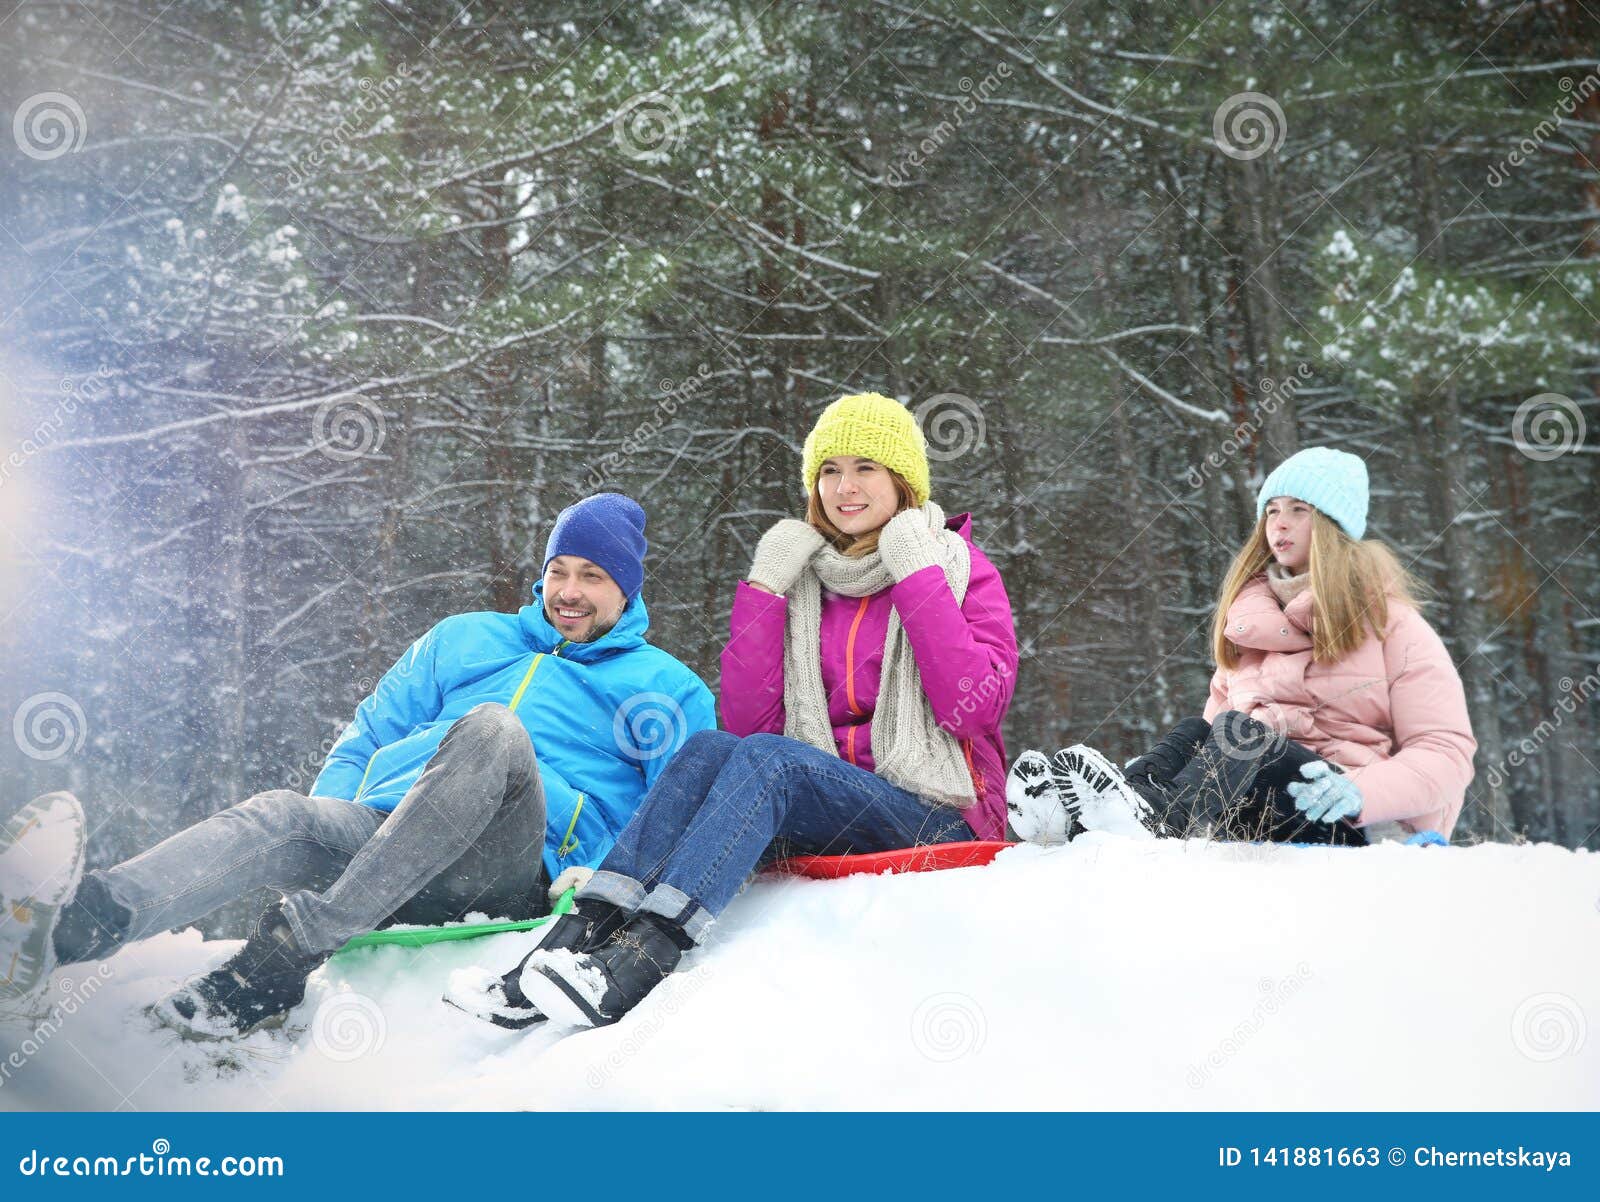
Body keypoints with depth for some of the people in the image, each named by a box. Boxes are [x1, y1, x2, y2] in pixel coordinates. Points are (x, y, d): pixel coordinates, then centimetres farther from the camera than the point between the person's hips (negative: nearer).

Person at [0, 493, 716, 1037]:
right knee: (280, 817, -29)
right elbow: (367, 738, 26)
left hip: (506, 878, -4)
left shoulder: (667, 688, 18)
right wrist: (322, 838, 7)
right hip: (378, 833, 4)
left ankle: (283, 958, -42)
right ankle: (70, 923, -57)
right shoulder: (463, 639, 28)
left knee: (494, 729, -34)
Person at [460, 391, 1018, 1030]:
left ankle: (641, 959, -42)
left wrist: (918, 577, -14)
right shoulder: (804, 579, 12)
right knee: (710, 747, -23)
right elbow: (748, 721, -1)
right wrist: (765, 587, -5)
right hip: (825, 813, 4)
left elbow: (975, 708, -16)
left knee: (768, 758, -29)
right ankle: (580, 936, -34)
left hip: (936, 819, -4)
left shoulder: (961, 569, 2)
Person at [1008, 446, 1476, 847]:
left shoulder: (1390, 623, 2)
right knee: (1194, 731, -22)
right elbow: (1218, 716, 16)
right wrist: (1154, 771, -6)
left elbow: (1446, 750, -6)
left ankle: (1156, 817, -59)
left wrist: (1359, 792, -26)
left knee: (1240, 732, -29)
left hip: (1367, 827, -5)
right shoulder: (1252, 616, 18)